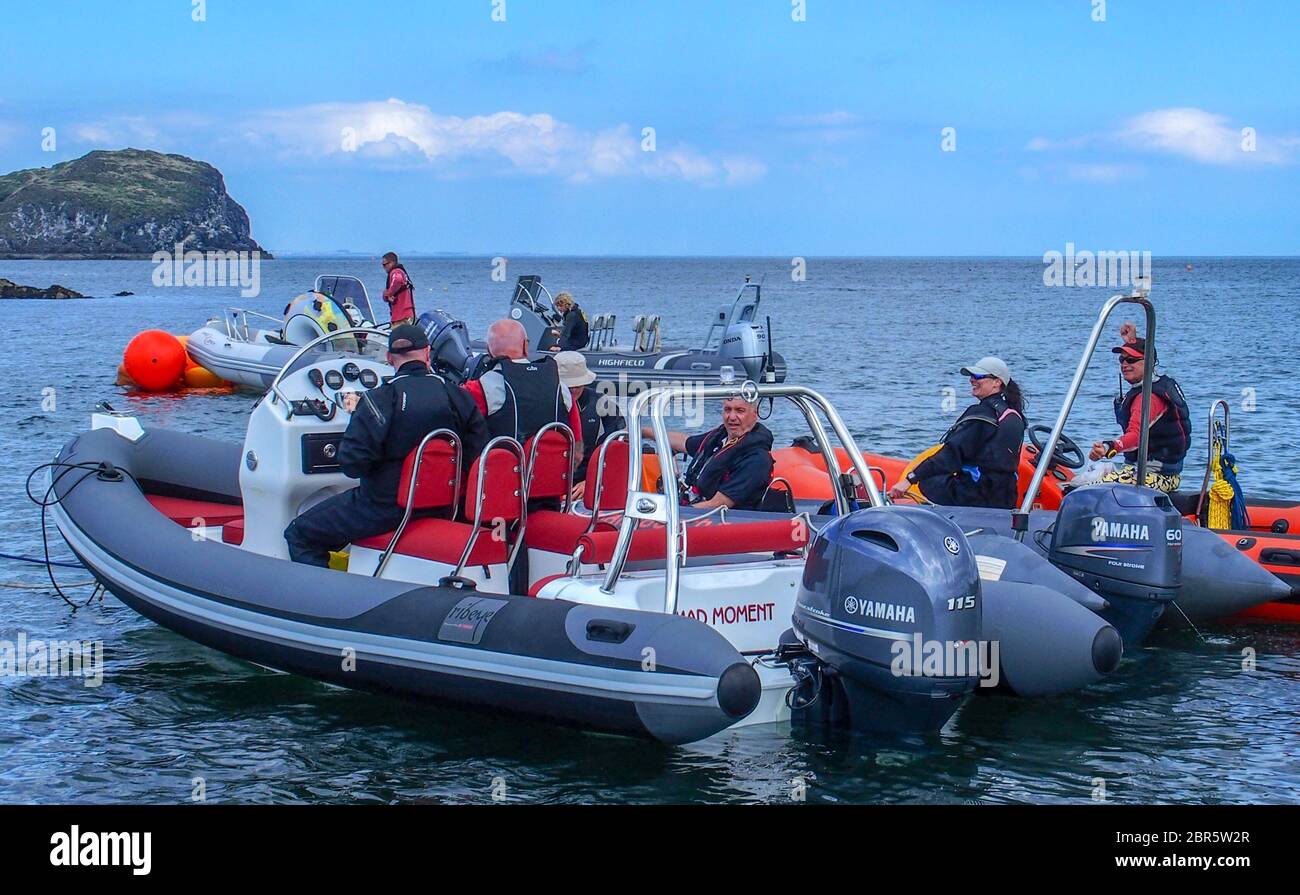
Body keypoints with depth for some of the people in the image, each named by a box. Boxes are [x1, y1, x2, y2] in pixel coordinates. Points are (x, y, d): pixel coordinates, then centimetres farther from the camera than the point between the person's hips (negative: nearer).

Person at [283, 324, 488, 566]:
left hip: (388, 508, -6)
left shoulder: (377, 401, -15)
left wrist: (357, 415, -2)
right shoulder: (460, 397, -4)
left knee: (299, 534, 7)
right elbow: (477, 455, -3)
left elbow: (351, 465, -17)